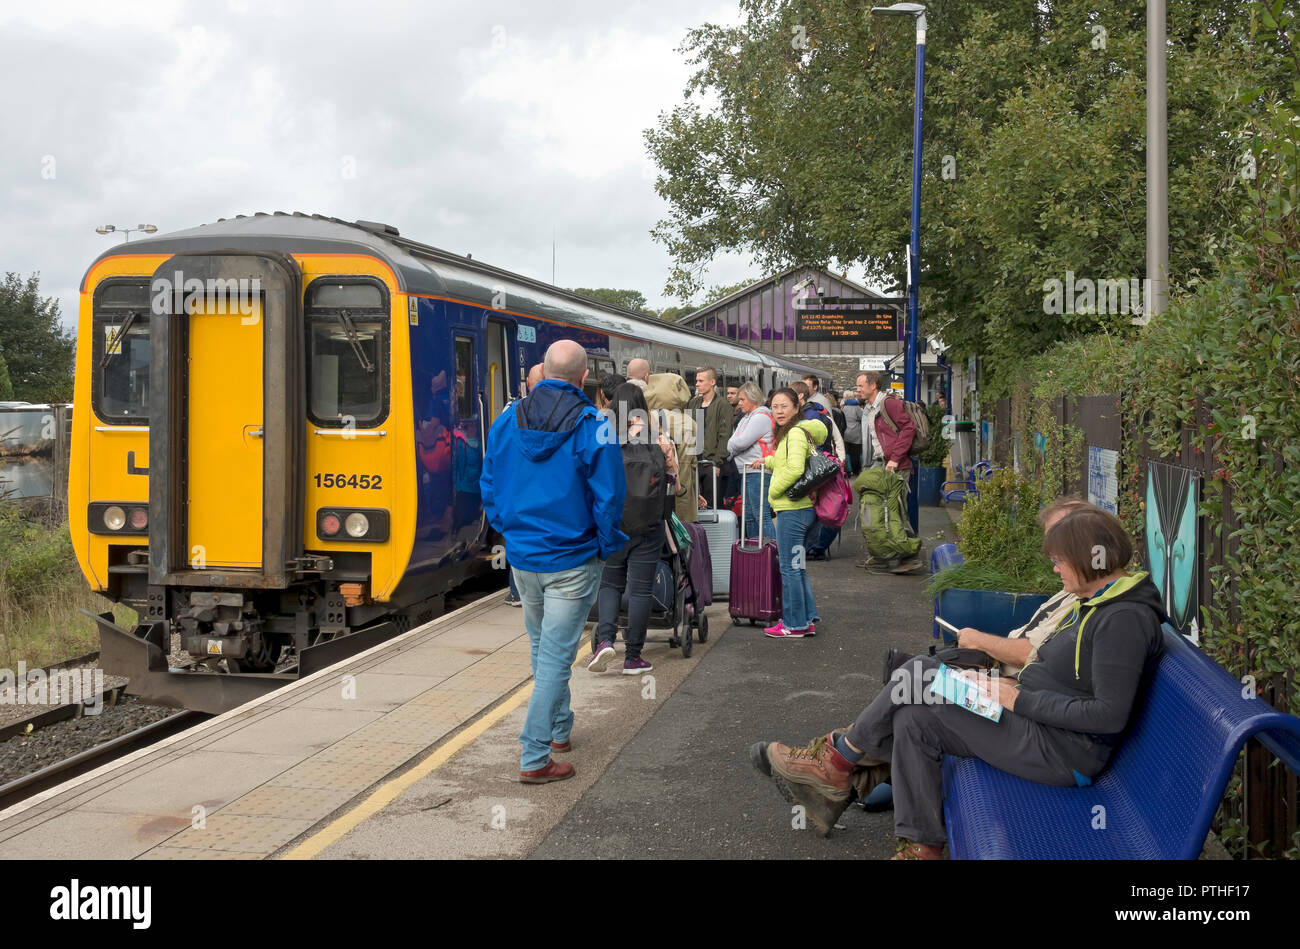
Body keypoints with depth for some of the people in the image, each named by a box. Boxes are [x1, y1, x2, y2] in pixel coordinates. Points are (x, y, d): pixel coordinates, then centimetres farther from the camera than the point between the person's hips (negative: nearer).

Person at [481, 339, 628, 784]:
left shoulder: (507, 420, 0)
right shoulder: (592, 426, -15)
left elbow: (488, 484, 7)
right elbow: (608, 497, -14)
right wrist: (607, 546, 1)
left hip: (521, 558, 5)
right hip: (571, 562, -5)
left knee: (542, 646, 23)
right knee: (556, 655, 0)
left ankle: (559, 728, 39)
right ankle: (535, 758, 1)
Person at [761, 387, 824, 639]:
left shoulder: (795, 433, -14)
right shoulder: (796, 432, 17)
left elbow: (795, 468, -27)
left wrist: (774, 489, -15)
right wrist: (767, 461, 37)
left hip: (792, 509, -10)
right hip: (805, 508, 10)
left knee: (790, 568, -1)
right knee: (797, 567, 16)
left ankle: (794, 625, 6)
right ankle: (808, 620, 20)